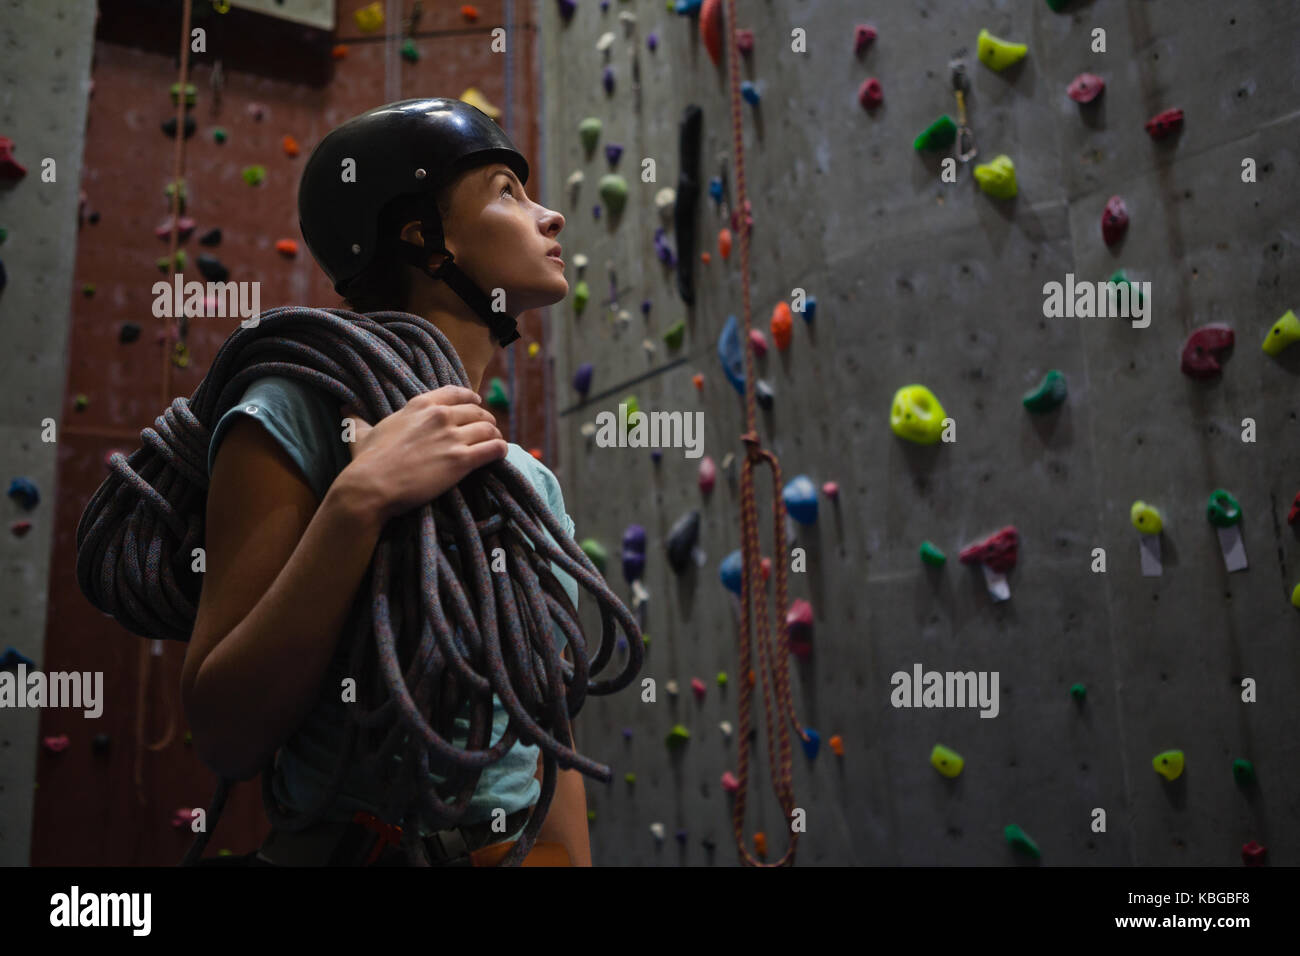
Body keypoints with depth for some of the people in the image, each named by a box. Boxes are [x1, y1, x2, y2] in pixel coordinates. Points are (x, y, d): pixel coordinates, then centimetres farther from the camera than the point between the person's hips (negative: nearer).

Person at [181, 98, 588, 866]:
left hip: (524, 842, 6)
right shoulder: (302, 417, -12)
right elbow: (227, 738, -18)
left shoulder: (537, 484, 4)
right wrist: (357, 500, -27)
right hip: (357, 839, -6)